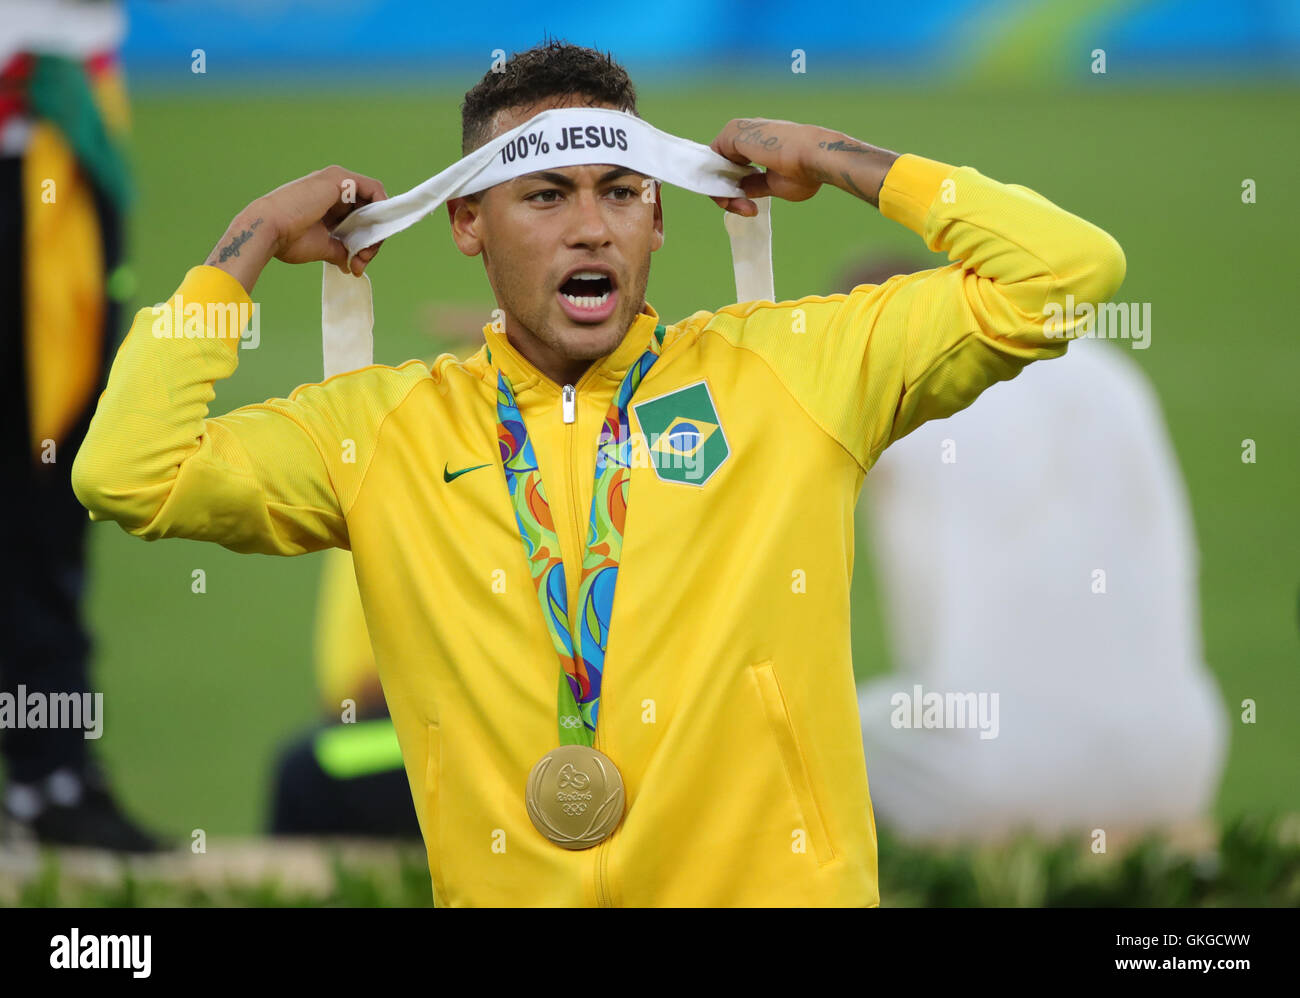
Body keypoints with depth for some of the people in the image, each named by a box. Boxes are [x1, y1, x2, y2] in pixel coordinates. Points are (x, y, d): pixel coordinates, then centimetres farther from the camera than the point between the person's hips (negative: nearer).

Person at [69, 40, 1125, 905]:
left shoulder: (792, 368, 5)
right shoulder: (383, 429, 8)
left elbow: (1068, 271, 2)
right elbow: (129, 475, -1)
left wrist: (837, 160, 6)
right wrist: (252, 242, 7)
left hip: (776, 883, -1)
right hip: (511, 887, 1)